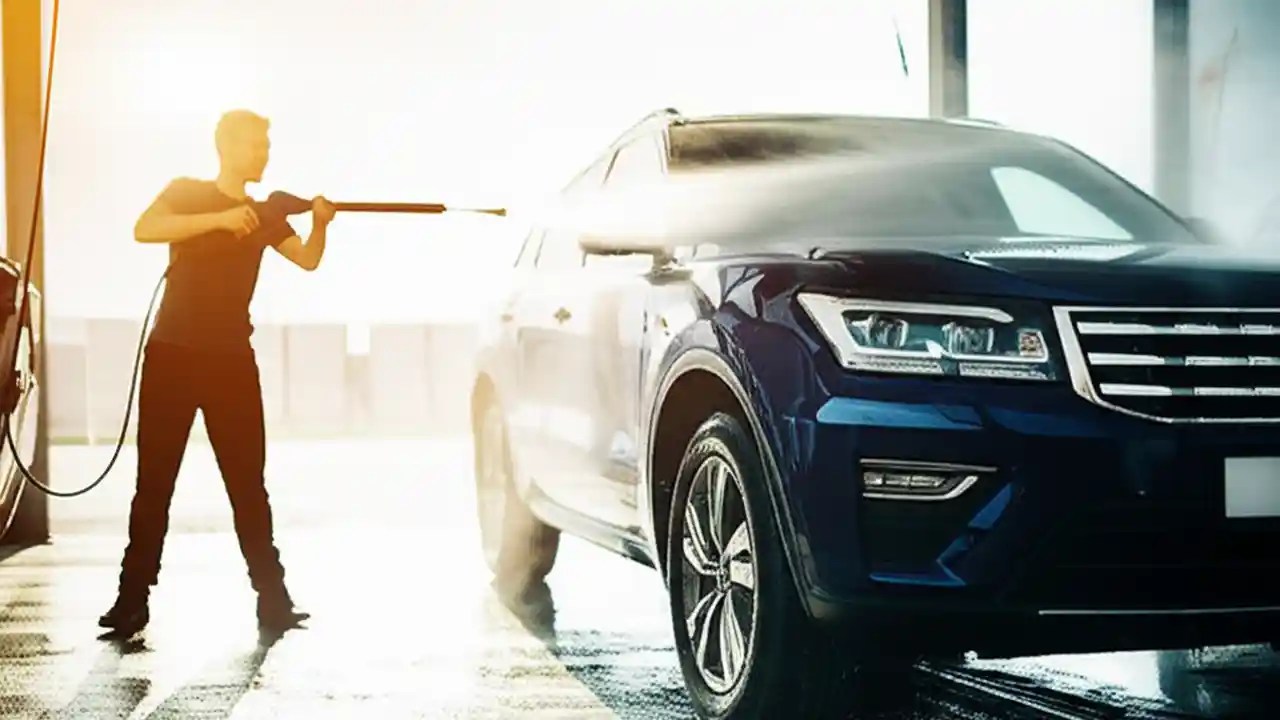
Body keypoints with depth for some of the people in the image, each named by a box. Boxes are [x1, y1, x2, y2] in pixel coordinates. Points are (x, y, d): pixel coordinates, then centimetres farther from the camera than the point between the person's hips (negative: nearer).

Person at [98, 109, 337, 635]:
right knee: (154, 483, -1)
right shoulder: (186, 193, 0)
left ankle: (273, 600, 4)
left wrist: (320, 225, -18)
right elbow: (144, 230, -20)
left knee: (248, 484, 2)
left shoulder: (264, 214, 13)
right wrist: (220, 218, -27)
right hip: (173, 355, -3)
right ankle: (132, 600, 3)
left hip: (232, 359, 3)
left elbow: (308, 260, 3)